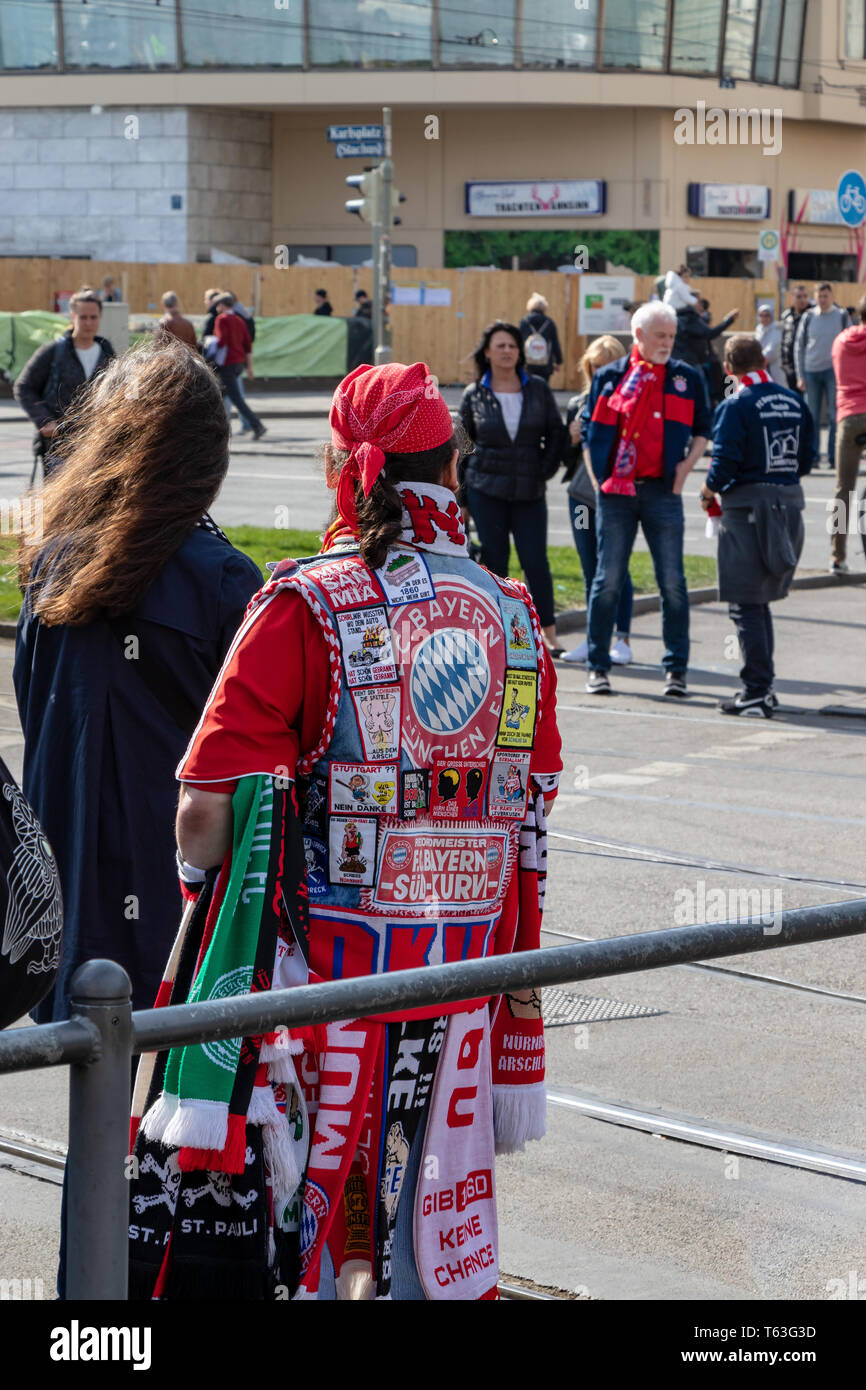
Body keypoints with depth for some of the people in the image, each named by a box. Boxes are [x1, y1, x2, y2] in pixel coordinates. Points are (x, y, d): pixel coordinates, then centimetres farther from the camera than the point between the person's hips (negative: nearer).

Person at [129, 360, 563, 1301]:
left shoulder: (305, 608, -12)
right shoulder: (510, 613, 2)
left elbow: (207, 810, -14)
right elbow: (533, 804, 8)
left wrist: (215, 919, 4)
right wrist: (512, 960, 19)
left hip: (326, 953, -4)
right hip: (467, 957, 4)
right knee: (436, 1183, 16)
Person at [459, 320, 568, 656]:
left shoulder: (538, 390, 4)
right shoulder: (474, 395, 3)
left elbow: (557, 435, 9)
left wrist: (544, 472, 0)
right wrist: (459, 495, 7)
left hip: (529, 491, 0)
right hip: (486, 490, 0)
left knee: (536, 562, -5)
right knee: (494, 562, 1)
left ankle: (549, 634, 1)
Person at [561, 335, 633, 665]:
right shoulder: (578, 404, 13)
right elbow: (565, 455, 17)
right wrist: (573, 437, -3)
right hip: (582, 493, 5)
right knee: (591, 570, 9)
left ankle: (622, 639, 3)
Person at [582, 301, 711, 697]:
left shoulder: (688, 379, 7)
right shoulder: (610, 377, 6)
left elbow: (702, 430, 15)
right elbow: (590, 432, 10)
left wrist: (686, 465, 0)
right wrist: (599, 479, 1)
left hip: (663, 491, 0)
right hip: (616, 491, 0)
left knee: (672, 582, 0)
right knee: (608, 579, 3)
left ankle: (676, 668, 6)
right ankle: (598, 667, 9)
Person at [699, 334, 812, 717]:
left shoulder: (736, 407, -12)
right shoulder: (795, 402, 8)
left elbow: (725, 462, -17)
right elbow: (805, 460, 12)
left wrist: (708, 492, 1)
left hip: (748, 507, -7)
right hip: (790, 504, 7)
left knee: (745, 603, -1)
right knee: (760, 601, 18)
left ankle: (757, 691, -4)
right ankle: (763, 687, 21)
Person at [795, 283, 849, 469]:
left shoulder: (842, 316, 3)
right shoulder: (808, 317, 6)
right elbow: (799, 346, 8)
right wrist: (800, 375, 3)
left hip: (833, 370, -1)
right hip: (811, 371, 1)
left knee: (834, 416, -4)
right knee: (812, 417, 3)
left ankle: (834, 457, 0)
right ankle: (813, 456, 9)